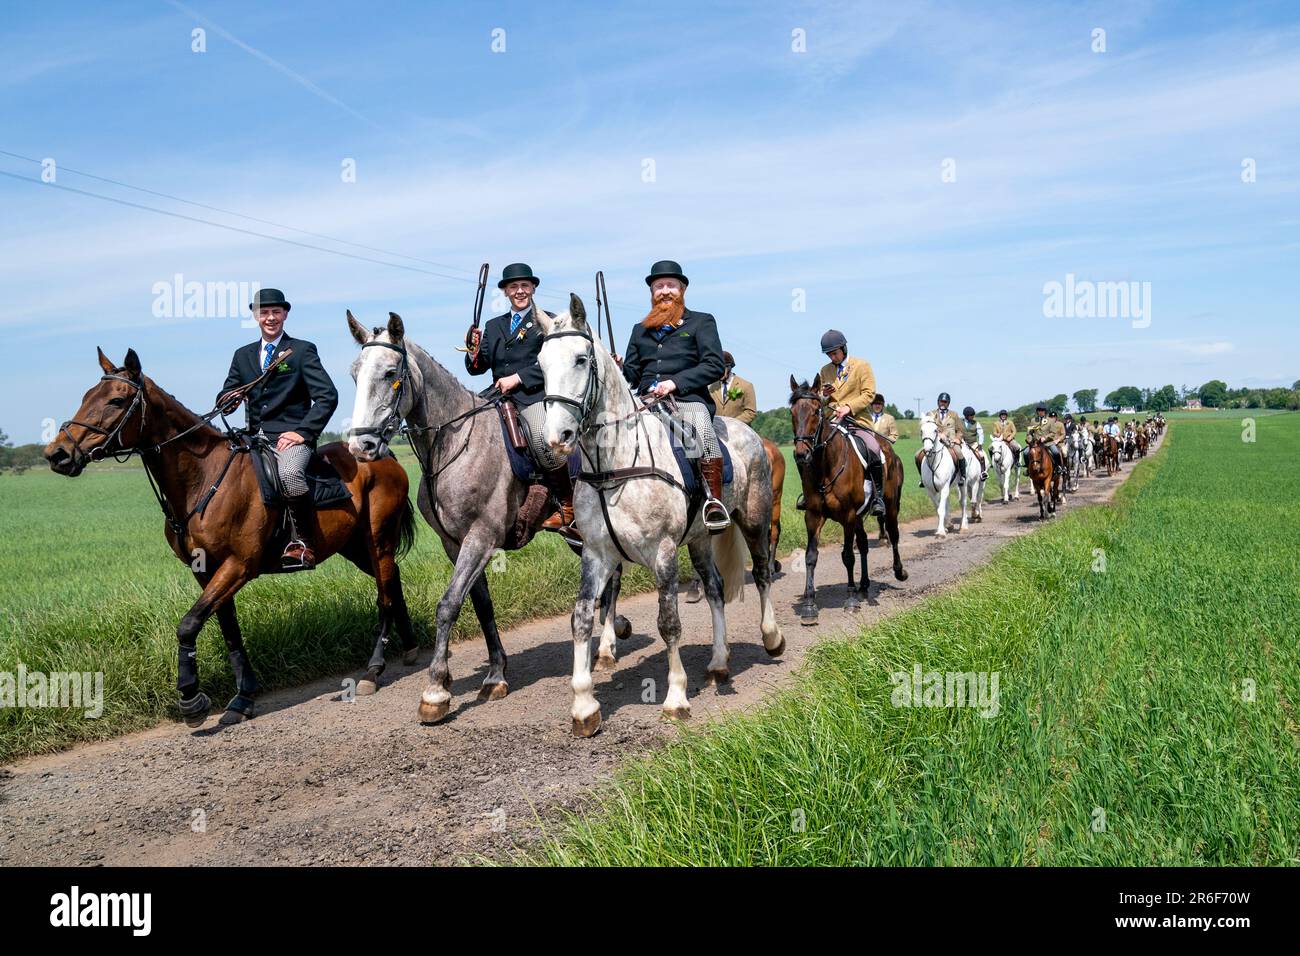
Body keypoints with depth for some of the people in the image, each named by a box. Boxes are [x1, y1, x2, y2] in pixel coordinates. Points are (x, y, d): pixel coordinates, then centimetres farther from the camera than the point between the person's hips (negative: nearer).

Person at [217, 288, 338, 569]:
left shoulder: (303, 350, 6)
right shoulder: (243, 355, 21)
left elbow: (328, 396, -4)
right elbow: (225, 397, 21)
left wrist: (304, 432, -14)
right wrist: (227, 400, -5)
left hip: (291, 435, -6)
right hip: (255, 438, 6)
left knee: (289, 475, -36)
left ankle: (302, 544, -23)